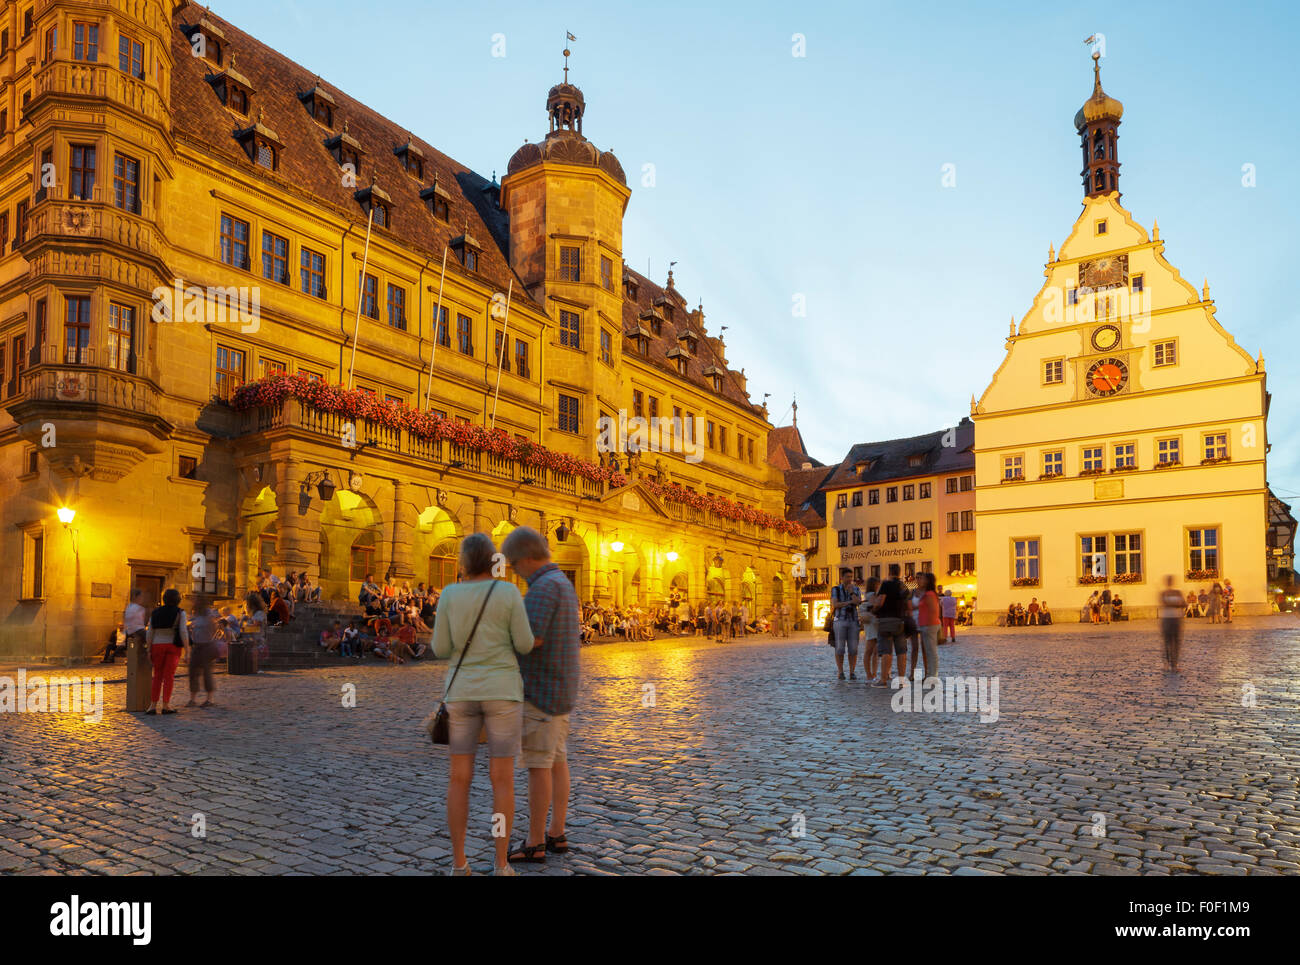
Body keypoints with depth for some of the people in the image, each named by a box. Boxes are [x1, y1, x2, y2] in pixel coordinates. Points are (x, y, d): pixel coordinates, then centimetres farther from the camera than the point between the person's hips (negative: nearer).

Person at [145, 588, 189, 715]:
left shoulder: (155, 612, 5)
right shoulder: (180, 613, -5)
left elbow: (150, 633, 2)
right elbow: (183, 632, -12)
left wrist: (149, 651, 7)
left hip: (158, 646, 3)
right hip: (174, 646, -3)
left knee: (157, 676, 11)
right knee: (169, 676, -2)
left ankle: (153, 705, 3)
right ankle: (165, 706, -5)